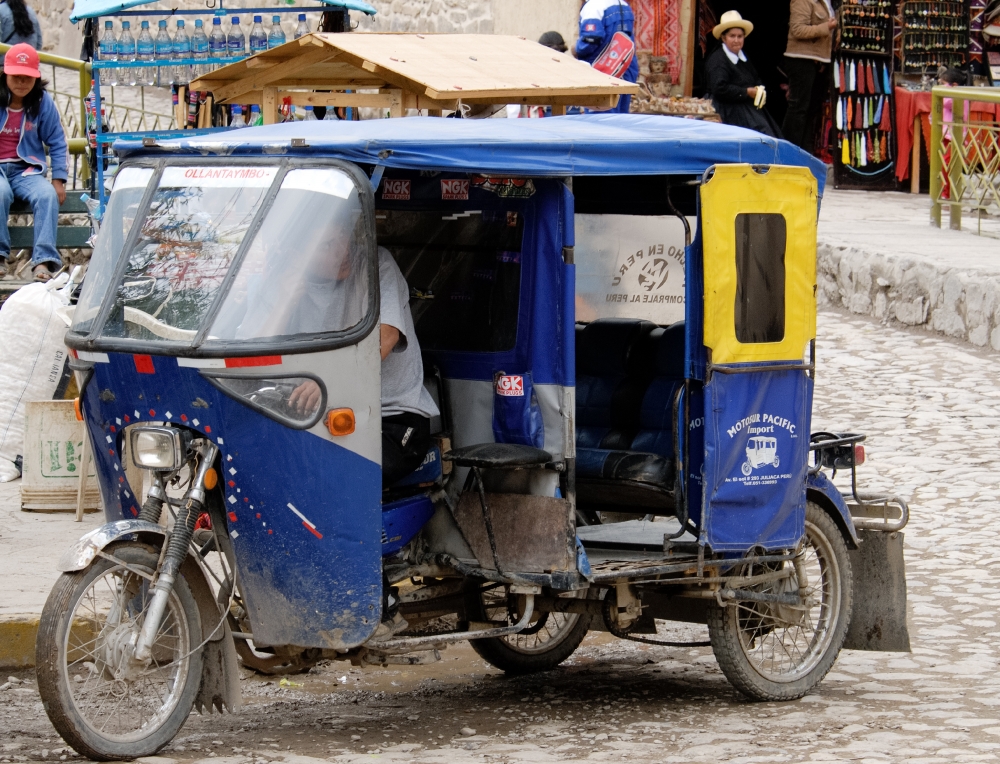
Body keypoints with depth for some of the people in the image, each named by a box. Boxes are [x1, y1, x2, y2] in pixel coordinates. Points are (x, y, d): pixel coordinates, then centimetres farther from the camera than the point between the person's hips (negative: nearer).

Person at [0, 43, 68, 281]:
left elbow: (57, 143, 9)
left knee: (48, 195, -29)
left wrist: (59, 179, 0)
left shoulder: (43, 102, 1)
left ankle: (43, 260, -34)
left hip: (27, 170, 2)